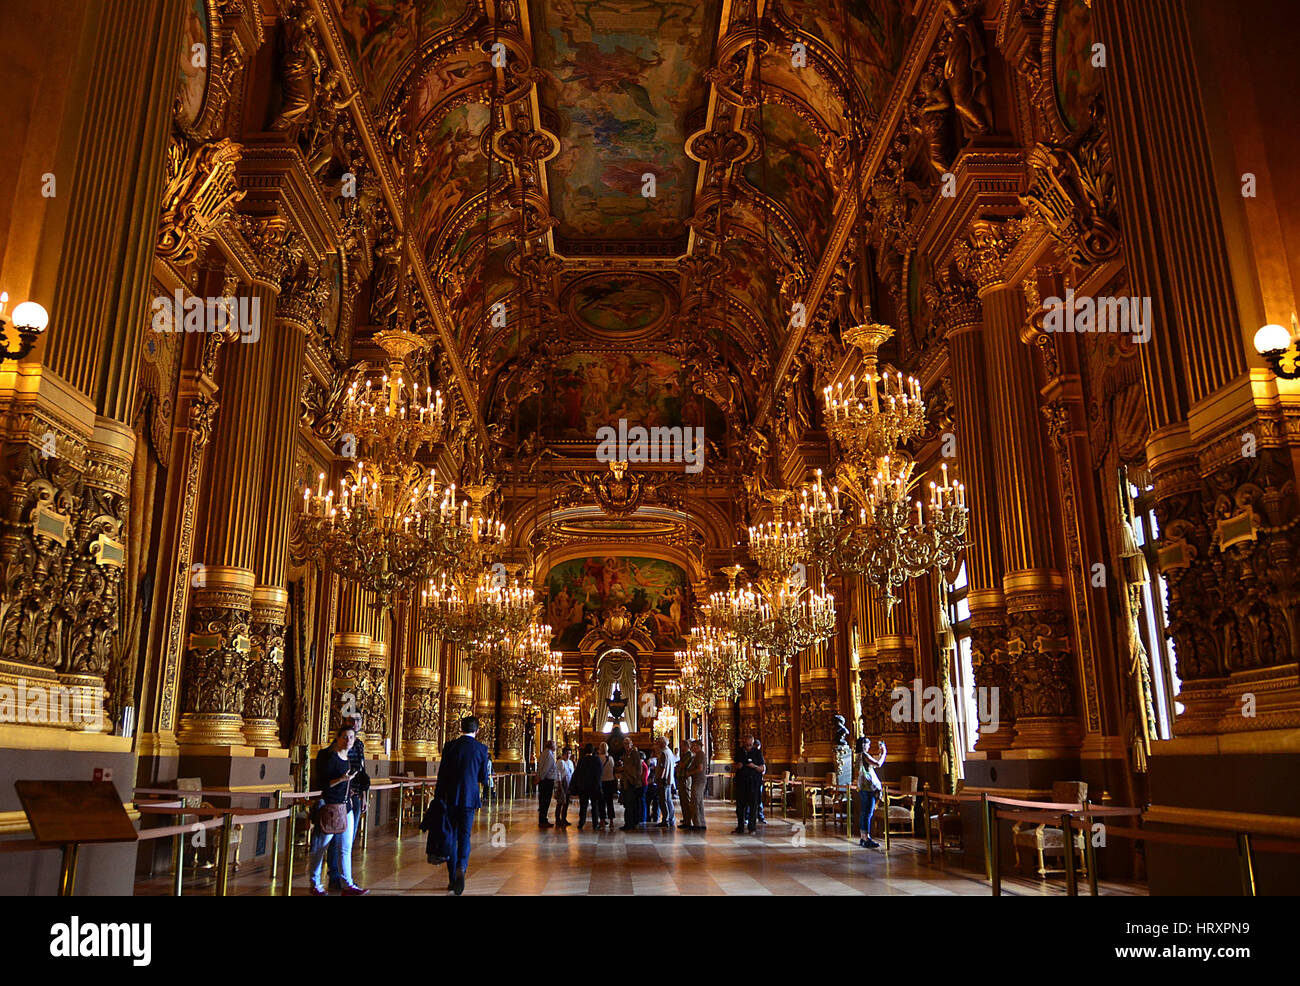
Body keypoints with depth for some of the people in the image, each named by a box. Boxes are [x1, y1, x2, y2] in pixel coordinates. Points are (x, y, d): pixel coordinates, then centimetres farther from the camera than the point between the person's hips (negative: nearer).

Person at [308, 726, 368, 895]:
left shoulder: (348, 758, 12)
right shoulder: (330, 757, -13)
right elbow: (321, 784, -17)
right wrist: (342, 779, -26)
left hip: (345, 807, 8)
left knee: (346, 848, 8)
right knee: (320, 848, 4)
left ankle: (347, 885, 12)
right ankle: (315, 885, 16)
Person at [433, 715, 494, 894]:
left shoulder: (450, 746, -1)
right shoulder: (481, 749, -2)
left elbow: (442, 774, -1)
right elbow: (484, 778, 2)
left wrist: (438, 798, 6)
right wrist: (486, 779, 26)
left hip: (450, 797, 1)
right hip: (469, 798, -1)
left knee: (451, 836, 11)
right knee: (464, 836, 4)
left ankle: (452, 879, 15)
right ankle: (461, 868, -21)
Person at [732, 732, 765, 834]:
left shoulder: (757, 752, 1)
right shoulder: (739, 752, 10)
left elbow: (763, 769, 1)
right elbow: (736, 766, 20)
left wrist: (754, 766, -18)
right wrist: (737, 766, -4)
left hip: (754, 782, -2)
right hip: (741, 781, 3)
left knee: (753, 805, -3)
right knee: (740, 805, 1)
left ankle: (752, 827, 4)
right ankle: (740, 827, 8)